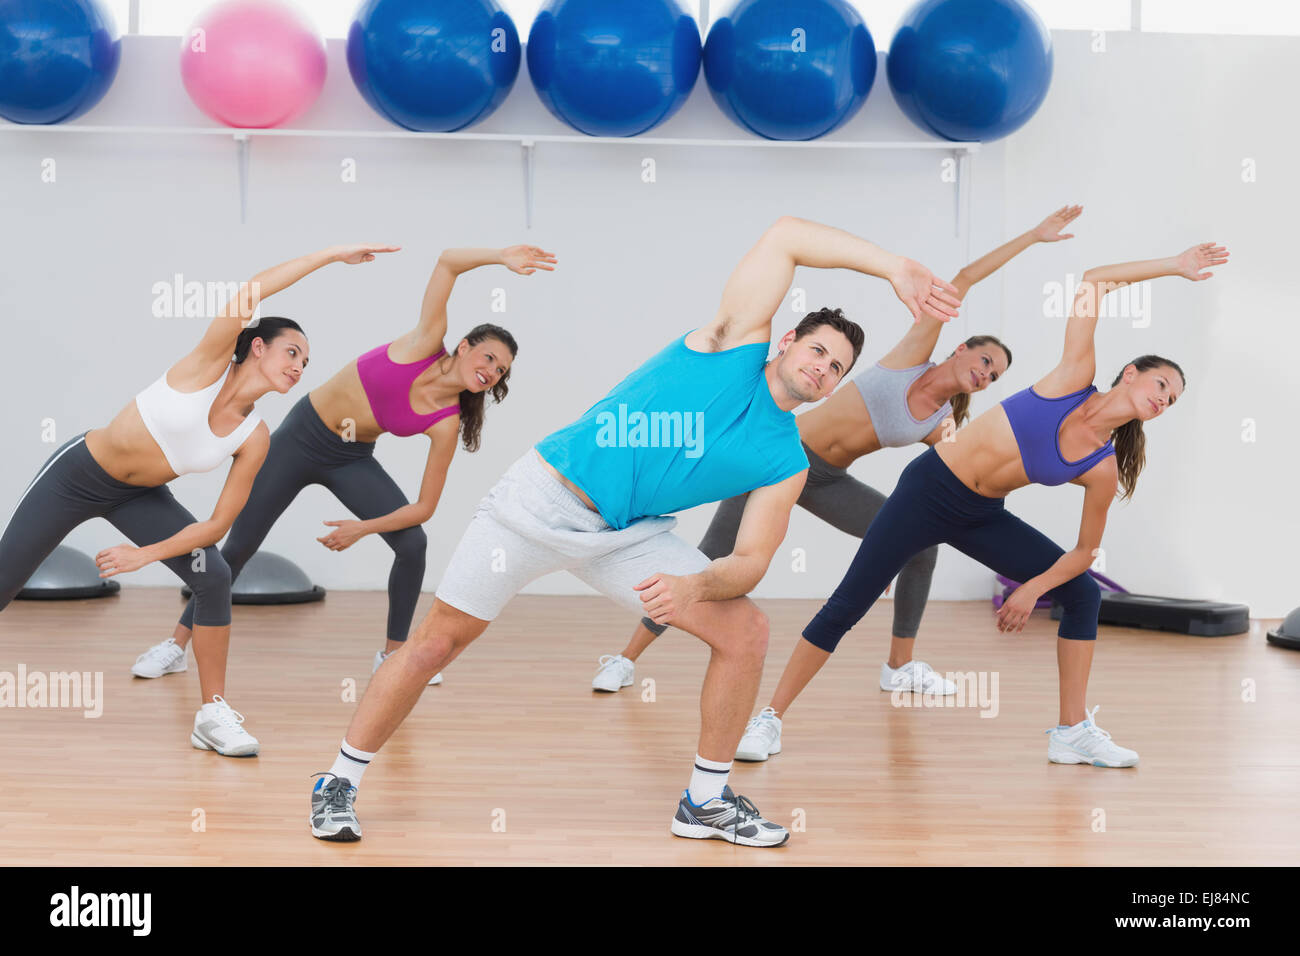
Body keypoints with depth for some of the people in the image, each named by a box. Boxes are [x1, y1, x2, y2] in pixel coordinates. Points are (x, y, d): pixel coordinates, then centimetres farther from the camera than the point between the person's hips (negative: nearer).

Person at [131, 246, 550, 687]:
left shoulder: (446, 422, -14)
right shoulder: (426, 343, -19)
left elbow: (424, 507, -12)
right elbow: (448, 262, -25)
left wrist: (363, 529, -21)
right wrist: (501, 256, -37)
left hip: (351, 460, 3)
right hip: (302, 435, -2)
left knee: (413, 542, -15)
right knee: (239, 546, -2)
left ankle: (392, 653, 5)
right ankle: (177, 645, 14)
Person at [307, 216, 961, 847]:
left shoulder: (786, 462, 3)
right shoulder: (739, 338, -4)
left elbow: (750, 560, -4)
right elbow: (785, 235, -8)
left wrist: (695, 586, -26)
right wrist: (895, 268, -12)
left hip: (628, 534, 4)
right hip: (544, 496, -4)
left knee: (746, 631, -7)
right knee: (440, 640, -3)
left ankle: (705, 801, 10)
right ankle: (338, 784, 14)